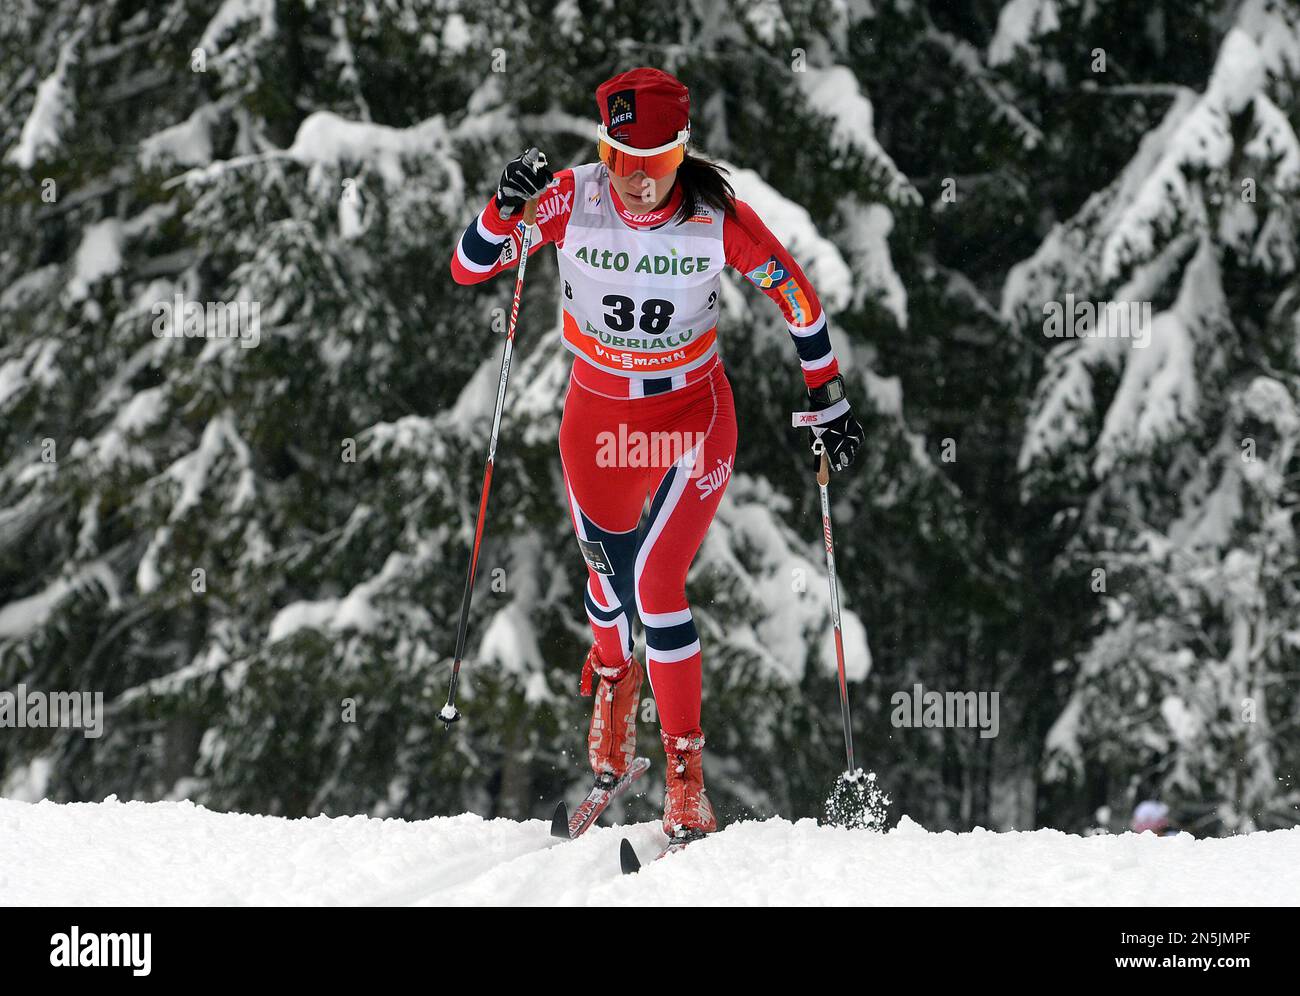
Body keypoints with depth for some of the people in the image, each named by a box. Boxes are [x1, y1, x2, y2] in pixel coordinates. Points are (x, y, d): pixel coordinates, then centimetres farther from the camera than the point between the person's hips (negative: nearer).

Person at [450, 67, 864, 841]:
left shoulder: (718, 216, -21)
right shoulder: (571, 201, -18)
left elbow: (797, 296, -7)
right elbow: (469, 268, -14)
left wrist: (829, 403, -2)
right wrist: (508, 209, -34)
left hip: (694, 414, -2)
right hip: (598, 414, 2)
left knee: (656, 582, -15)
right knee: (611, 579, 15)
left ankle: (686, 774, -4)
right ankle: (613, 675, 51)